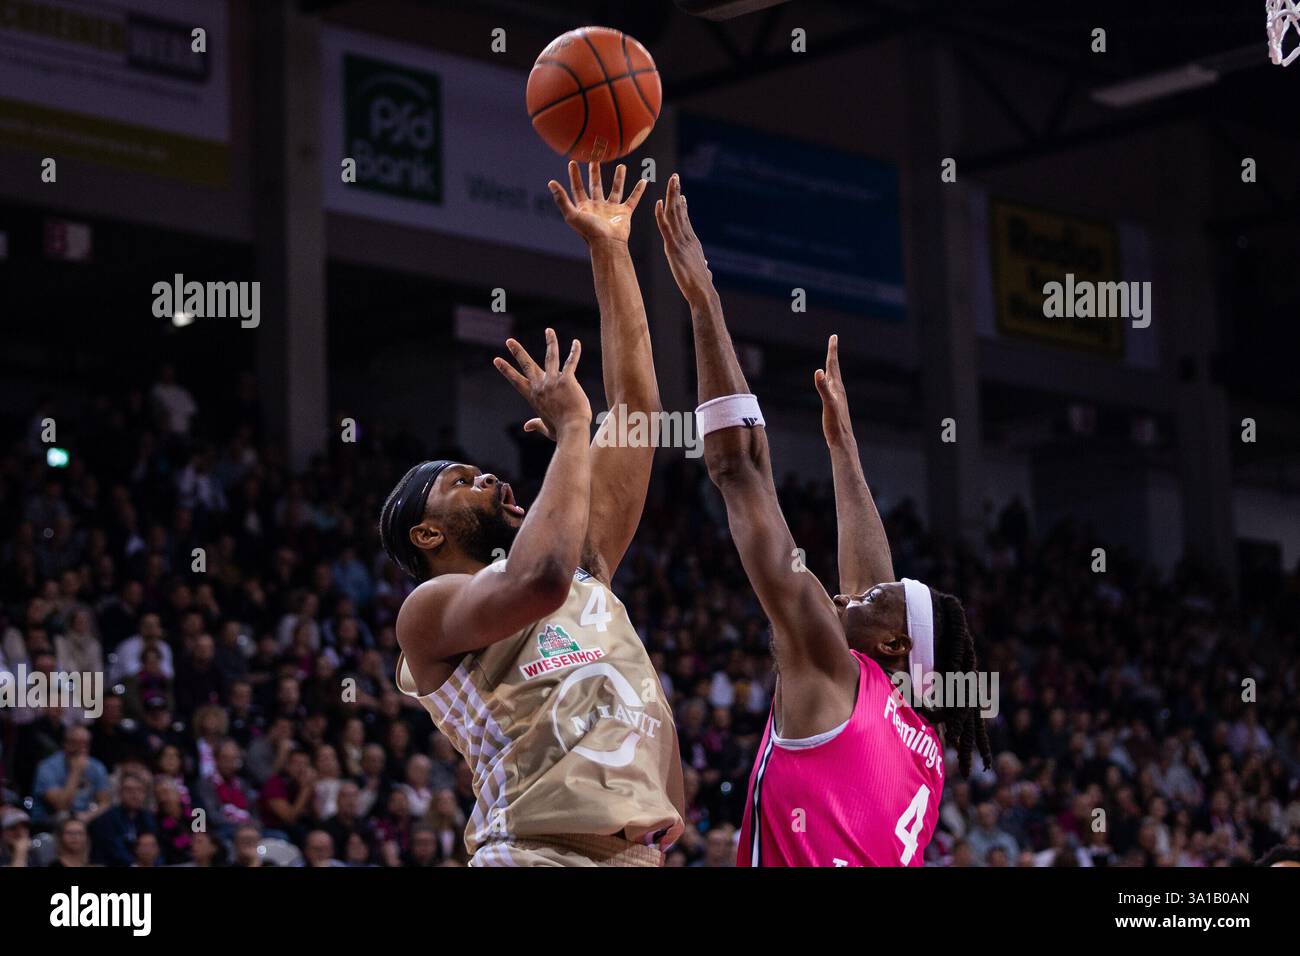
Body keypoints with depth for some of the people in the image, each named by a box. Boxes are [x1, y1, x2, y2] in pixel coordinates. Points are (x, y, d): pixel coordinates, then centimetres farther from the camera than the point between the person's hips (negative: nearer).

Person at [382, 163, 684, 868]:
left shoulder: (585, 568, 23)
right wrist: (570, 429, -6)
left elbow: (636, 406, 21)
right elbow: (539, 579, -18)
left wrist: (609, 253, 19)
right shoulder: (431, 609, 4)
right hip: (541, 850, -6)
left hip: (641, 852, 6)